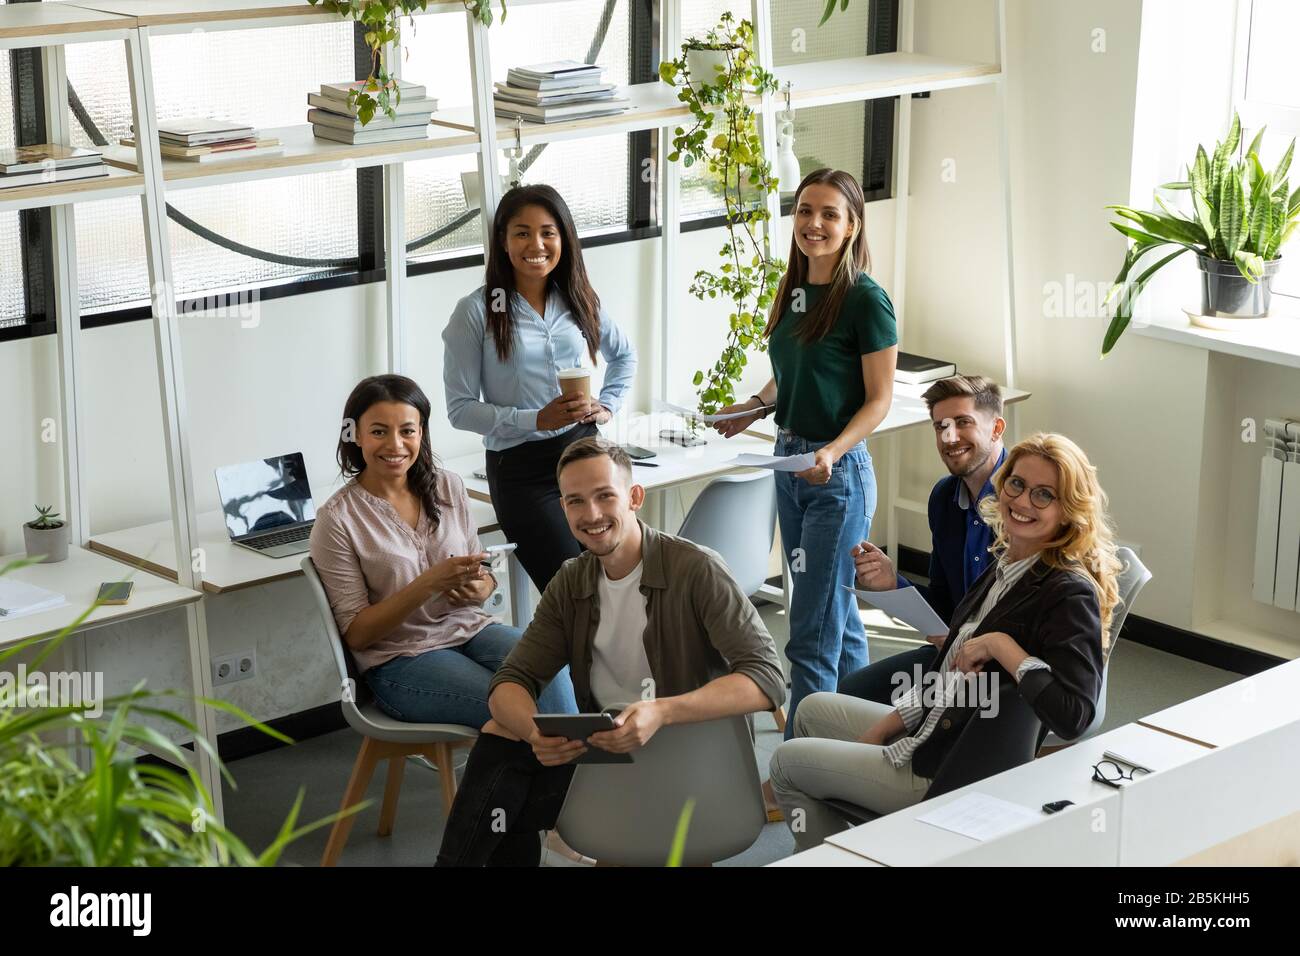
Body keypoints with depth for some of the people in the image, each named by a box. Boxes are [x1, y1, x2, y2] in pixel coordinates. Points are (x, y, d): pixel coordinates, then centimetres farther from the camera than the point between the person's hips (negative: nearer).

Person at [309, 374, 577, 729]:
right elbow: (356, 633, -8)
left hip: (469, 628, 4)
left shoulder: (448, 487, 6)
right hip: (399, 658, -4)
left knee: (553, 675, -28)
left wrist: (481, 588, -11)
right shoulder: (337, 519, -7)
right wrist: (429, 584, -21)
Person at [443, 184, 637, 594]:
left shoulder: (579, 299, 9)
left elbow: (624, 355, 28)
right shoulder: (477, 311, -6)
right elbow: (460, 408, -8)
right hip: (521, 468, -5)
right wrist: (537, 420, -17)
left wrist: (607, 405, 11)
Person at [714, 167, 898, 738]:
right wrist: (754, 407, 6)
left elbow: (879, 399, -13)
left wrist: (832, 452, -26)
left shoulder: (865, 299, -14)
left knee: (812, 633, -6)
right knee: (836, 613, 17)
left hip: (838, 473, -8)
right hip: (789, 460, 8)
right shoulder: (794, 290, 9)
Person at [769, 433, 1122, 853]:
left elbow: (1074, 716, -34)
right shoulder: (1006, 564, 5)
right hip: (928, 730, 9)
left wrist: (1002, 646, -29)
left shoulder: (1070, 594, -24)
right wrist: (877, 734, 11)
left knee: (787, 763, 5)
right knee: (813, 710, 27)